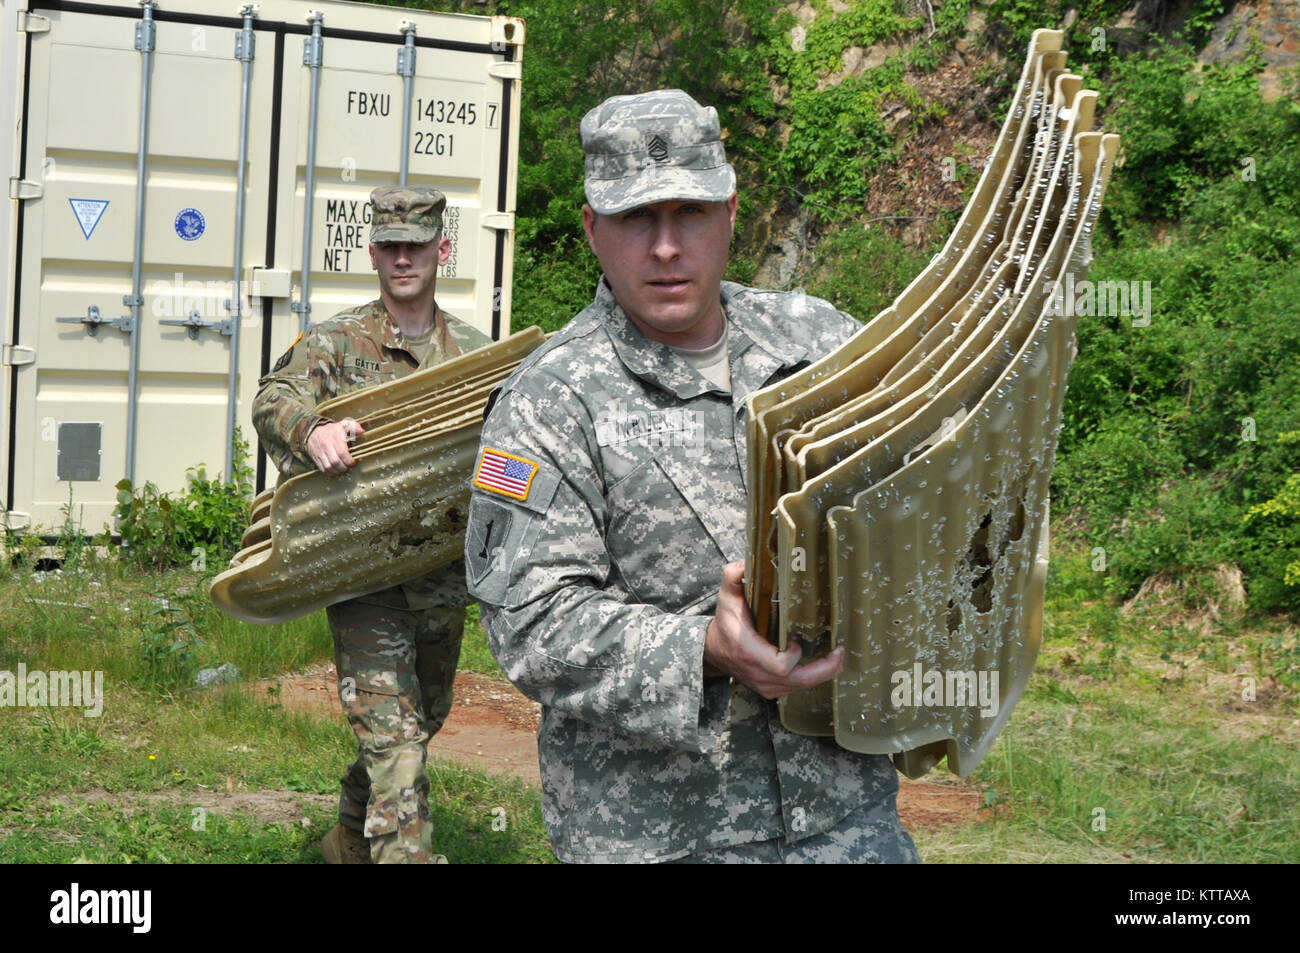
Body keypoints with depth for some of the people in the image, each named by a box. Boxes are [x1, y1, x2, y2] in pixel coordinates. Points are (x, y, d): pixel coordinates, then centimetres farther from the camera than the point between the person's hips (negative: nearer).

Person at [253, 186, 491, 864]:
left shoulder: (475, 352, 8)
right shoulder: (336, 343, 0)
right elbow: (273, 400, -15)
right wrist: (311, 428, -37)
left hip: (443, 576, 5)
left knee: (420, 722, 21)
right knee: (393, 737, -13)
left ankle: (351, 843, 44)